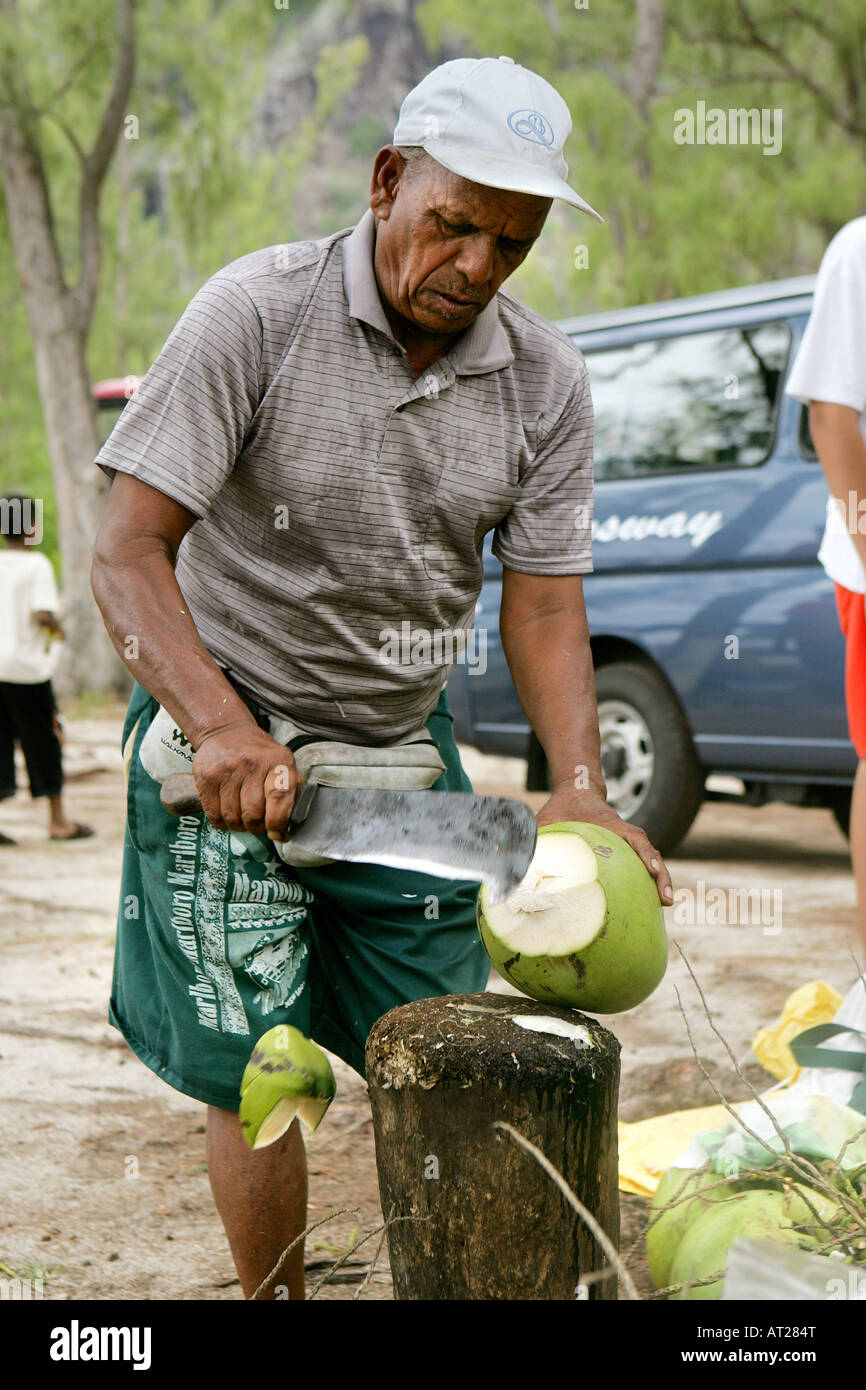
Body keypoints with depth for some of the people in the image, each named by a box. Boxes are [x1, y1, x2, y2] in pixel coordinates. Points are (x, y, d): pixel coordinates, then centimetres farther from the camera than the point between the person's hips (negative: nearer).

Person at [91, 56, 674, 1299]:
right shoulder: (257, 313, -16)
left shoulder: (547, 381, -4)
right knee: (250, 1070, -3)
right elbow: (126, 555, -19)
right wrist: (222, 728, -33)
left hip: (405, 741, 4)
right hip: (229, 732, -3)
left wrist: (578, 785, -19)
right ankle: (276, 1299, 17)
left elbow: (543, 600, -2)